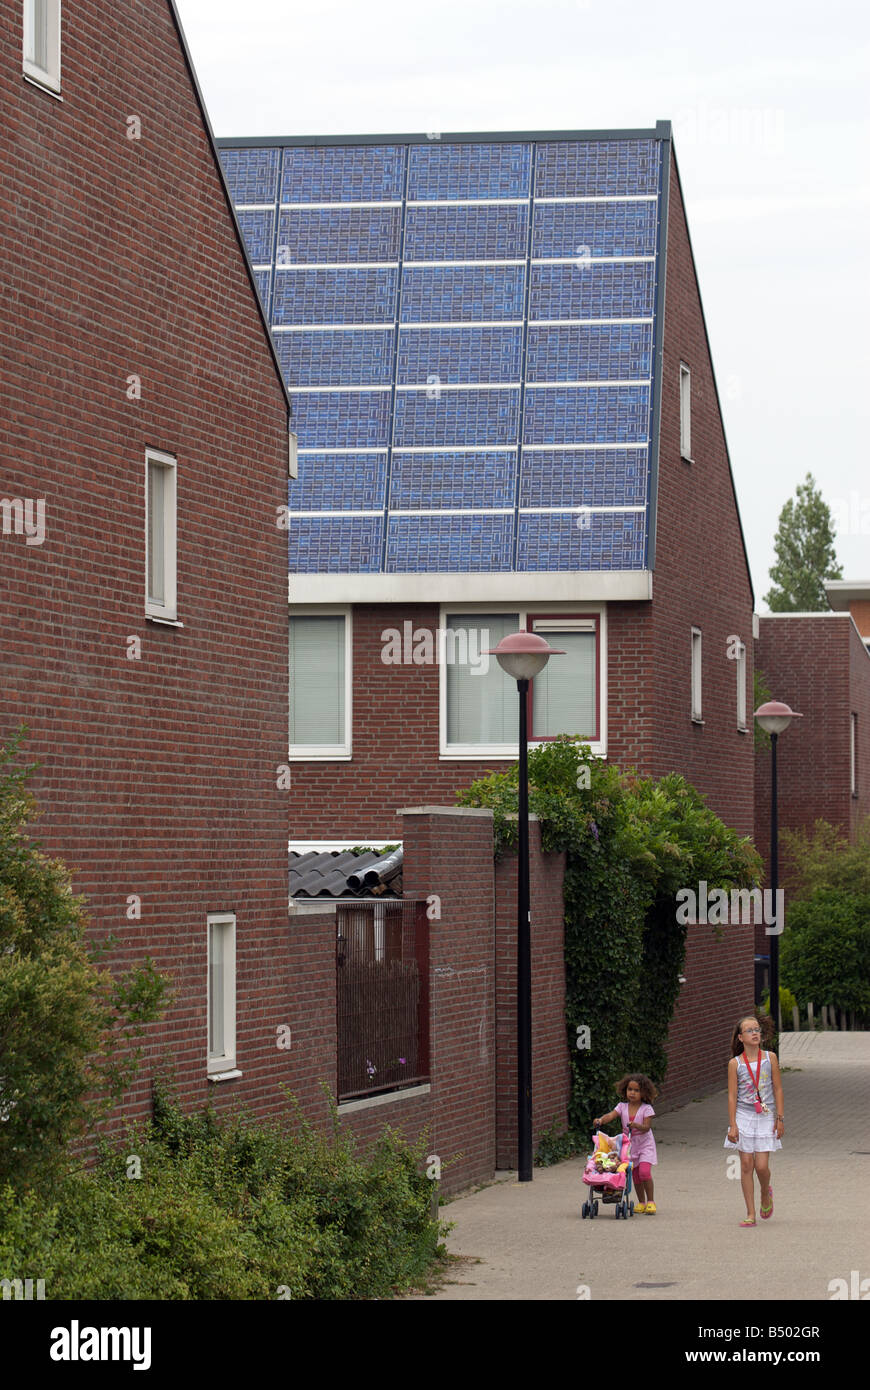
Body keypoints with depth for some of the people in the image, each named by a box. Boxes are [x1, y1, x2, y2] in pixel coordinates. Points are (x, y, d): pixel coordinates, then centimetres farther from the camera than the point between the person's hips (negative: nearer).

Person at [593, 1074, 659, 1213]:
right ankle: (641, 1203, 22)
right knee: (635, 1175, 8)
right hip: (630, 1145, 4)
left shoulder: (646, 1108, -10)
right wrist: (600, 1120, -35)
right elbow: (611, 1115, -15)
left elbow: (647, 1127, -18)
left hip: (645, 1145, -4)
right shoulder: (622, 1107, 0)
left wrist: (636, 1126, -37)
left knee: (644, 1172, -19)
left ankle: (650, 1202, -7)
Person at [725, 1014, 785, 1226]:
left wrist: (780, 1118, 0)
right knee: (746, 1165, -1)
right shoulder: (735, 1063, 0)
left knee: (762, 1166, -7)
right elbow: (732, 1096, 0)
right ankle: (750, 1214, 5)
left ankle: (766, 1193, 27)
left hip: (766, 1117, 0)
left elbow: (778, 1089, 4)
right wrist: (732, 1125, -5)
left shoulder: (770, 1058, 2)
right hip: (744, 1116, 0)